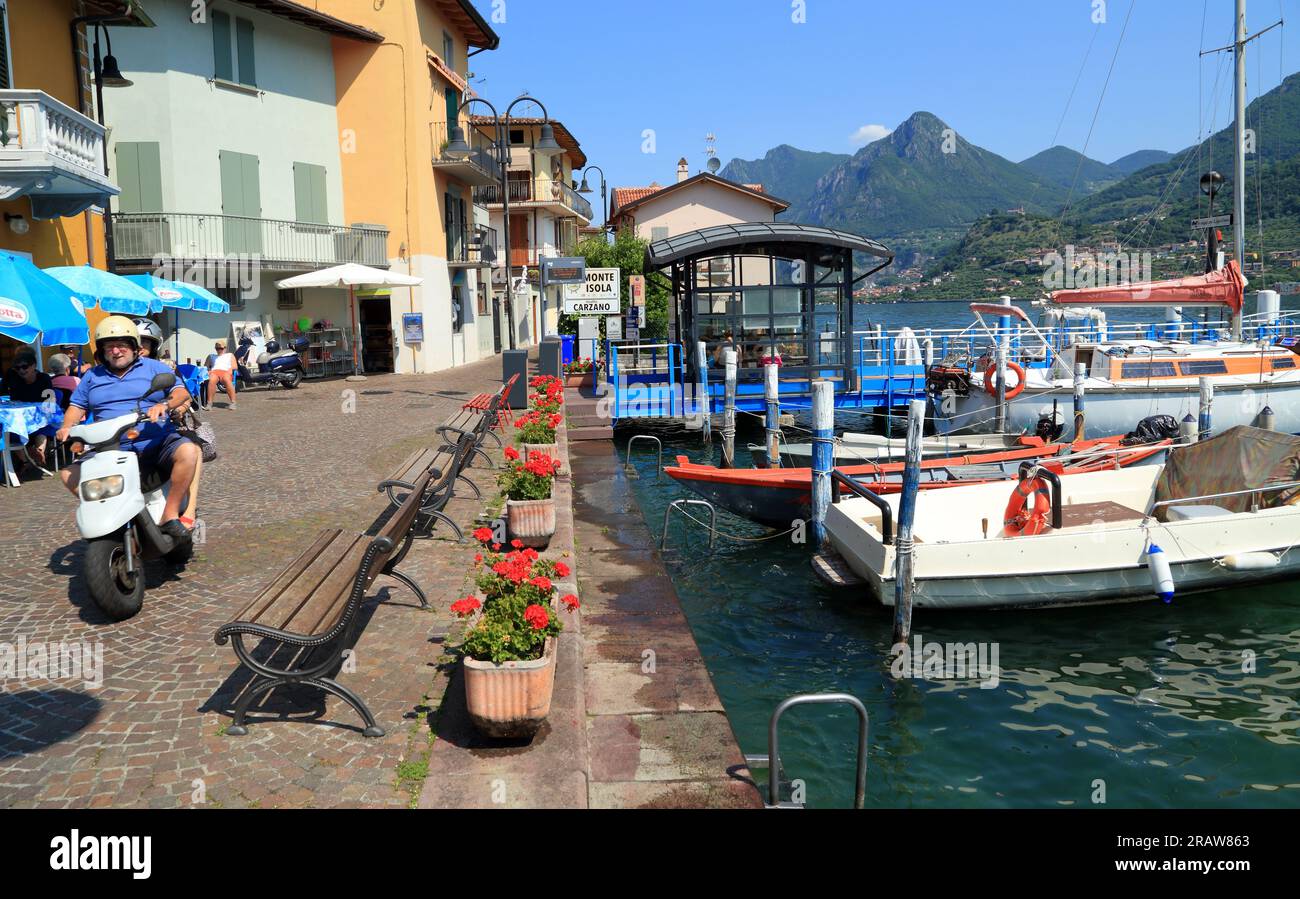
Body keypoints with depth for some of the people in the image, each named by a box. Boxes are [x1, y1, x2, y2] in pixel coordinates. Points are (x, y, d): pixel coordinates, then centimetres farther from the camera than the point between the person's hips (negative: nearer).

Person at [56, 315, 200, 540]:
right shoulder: (92, 376, 19)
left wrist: (164, 405, -24)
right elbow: (77, 406, 16)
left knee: (189, 452, -33)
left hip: (157, 444, -3)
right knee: (69, 475, -16)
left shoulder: (153, 367, 10)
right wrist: (67, 427, -6)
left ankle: (170, 515, -26)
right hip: (111, 453, 3)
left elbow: (182, 392, -2)